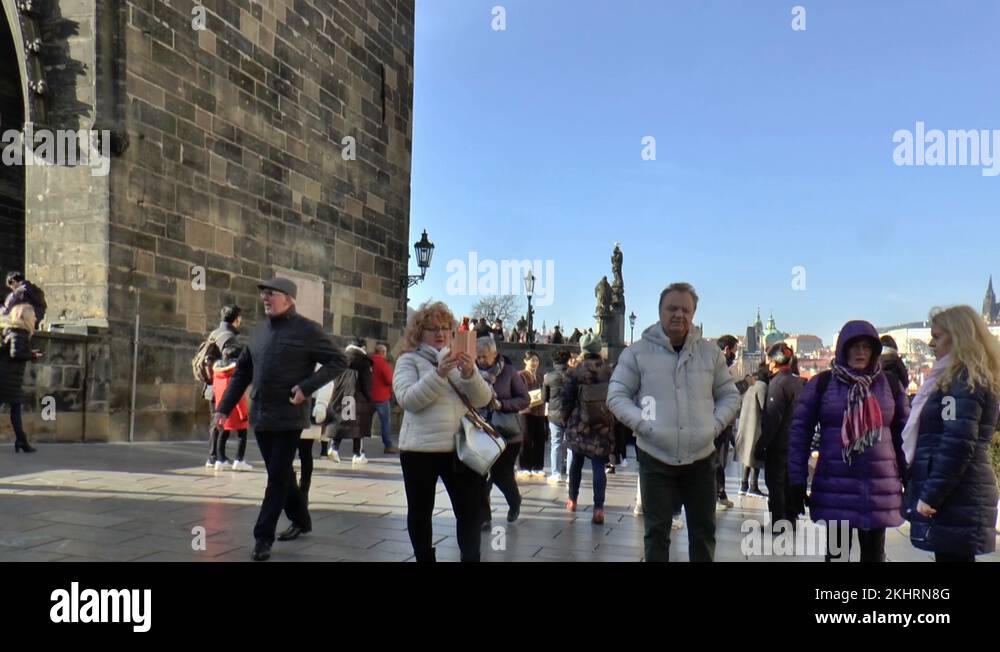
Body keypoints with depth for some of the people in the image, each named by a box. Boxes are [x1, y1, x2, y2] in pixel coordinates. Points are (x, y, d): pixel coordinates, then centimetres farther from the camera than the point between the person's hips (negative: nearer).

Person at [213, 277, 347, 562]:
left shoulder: (306, 329, -7)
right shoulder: (260, 331, 12)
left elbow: (338, 361, -9)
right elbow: (242, 372, 16)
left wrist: (307, 387, -18)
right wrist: (224, 407, 10)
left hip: (288, 416, -6)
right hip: (260, 416, 7)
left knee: (278, 477, -2)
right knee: (281, 473, 16)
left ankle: (263, 537, 6)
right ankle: (301, 521, 33)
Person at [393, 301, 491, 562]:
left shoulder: (461, 359, 13)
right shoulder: (409, 360, 2)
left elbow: (483, 399, 2)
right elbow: (408, 399, -15)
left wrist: (470, 374, -17)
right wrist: (439, 373, -26)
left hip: (461, 447, 3)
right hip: (420, 449, -2)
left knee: (470, 510, 0)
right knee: (420, 511, 9)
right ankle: (425, 559, 23)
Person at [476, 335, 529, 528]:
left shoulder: (509, 372, -7)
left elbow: (524, 399, -5)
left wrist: (501, 405, -18)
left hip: (506, 434, -2)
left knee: (501, 474, 4)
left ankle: (515, 502, 36)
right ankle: (483, 517, 14)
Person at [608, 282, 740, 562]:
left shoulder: (710, 353, 5)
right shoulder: (638, 352, -3)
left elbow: (730, 395, 13)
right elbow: (616, 396, -1)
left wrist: (715, 424, -4)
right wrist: (643, 424, -14)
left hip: (701, 458, 3)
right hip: (656, 458, -2)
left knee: (703, 530, 13)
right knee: (656, 530, 6)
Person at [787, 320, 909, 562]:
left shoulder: (890, 384, 5)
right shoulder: (822, 383, -1)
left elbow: (904, 434, 9)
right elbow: (799, 433, -2)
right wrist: (796, 483, -6)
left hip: (880, 490, 2)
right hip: (835, 490, -2)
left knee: (874, 554, 15)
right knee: (836, 554, 7)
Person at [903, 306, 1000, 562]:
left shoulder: (964, 381, -12)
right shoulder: (974, 379, 19)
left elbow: (956, 446, -21)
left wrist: (929, 496, -18)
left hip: (953, 498, -10)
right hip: (963, 496, 10)